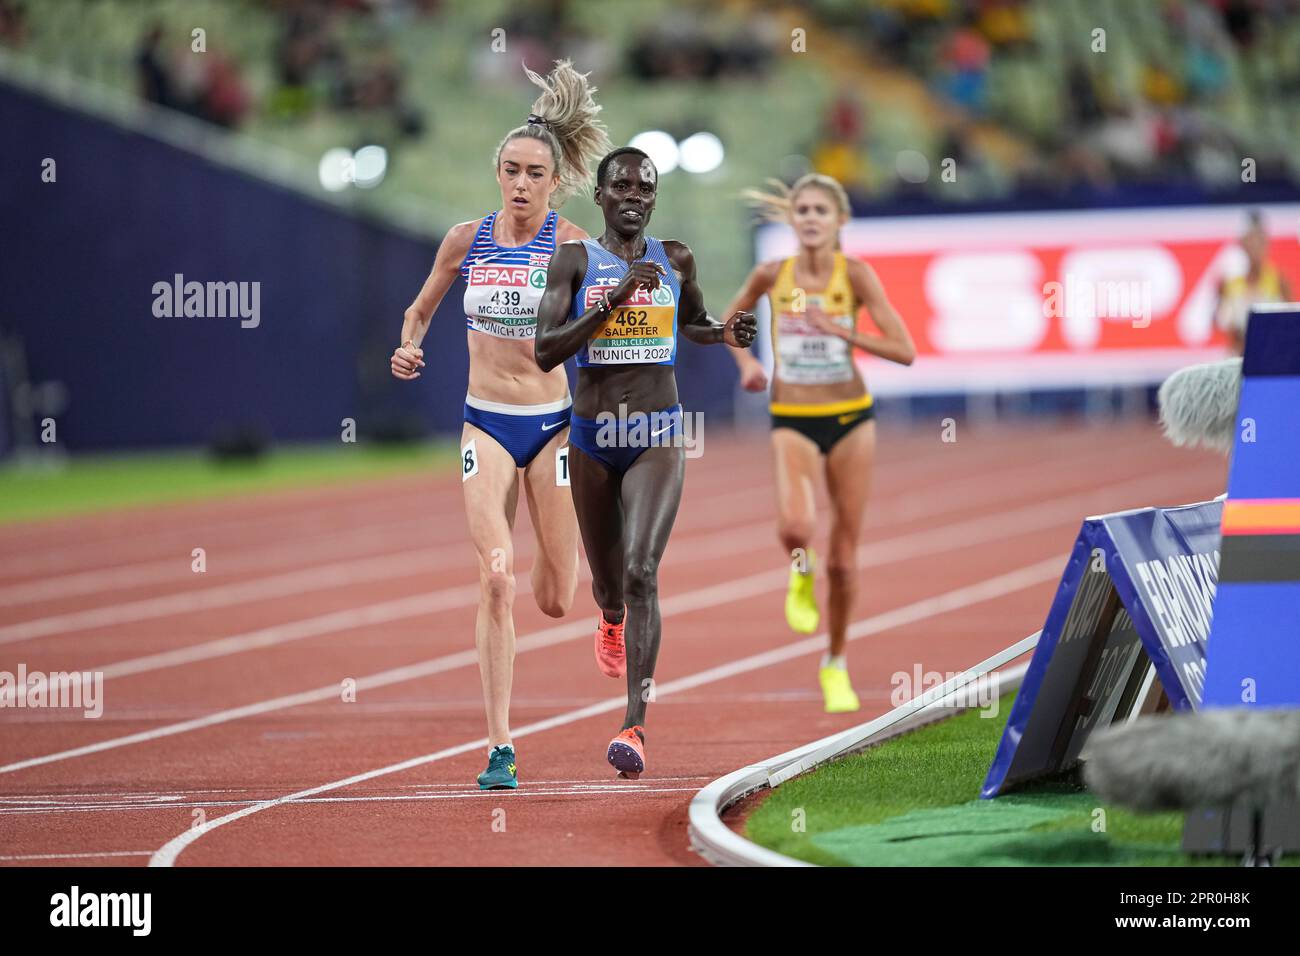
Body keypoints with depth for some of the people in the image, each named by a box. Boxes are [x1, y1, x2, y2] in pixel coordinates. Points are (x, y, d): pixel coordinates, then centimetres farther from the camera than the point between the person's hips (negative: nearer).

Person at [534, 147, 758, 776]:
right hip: (593, 438, 1)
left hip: (657, 437, -1)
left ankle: (635, 726, -24)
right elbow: (544, 352, -14)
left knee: (641, 572, -18)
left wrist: (725, 334, 1)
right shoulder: (574, 262, -4)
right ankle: (611, 621, 58)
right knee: (608, 578, 17)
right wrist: (615, 299, -21)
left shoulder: (674, 261, 4)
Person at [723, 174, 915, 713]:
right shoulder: (772, 275, -3)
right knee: (795, 526, -30)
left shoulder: (855, 274, -8)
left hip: (850, 420, 0)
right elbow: (732, 319, 18)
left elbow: (904, 350, -13)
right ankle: (801, 571, 7)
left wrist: (839, 330, -21)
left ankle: (835, 664, 27)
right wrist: (746, 361, 0)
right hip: (792, 422, 0)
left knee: (843, 557, 7)